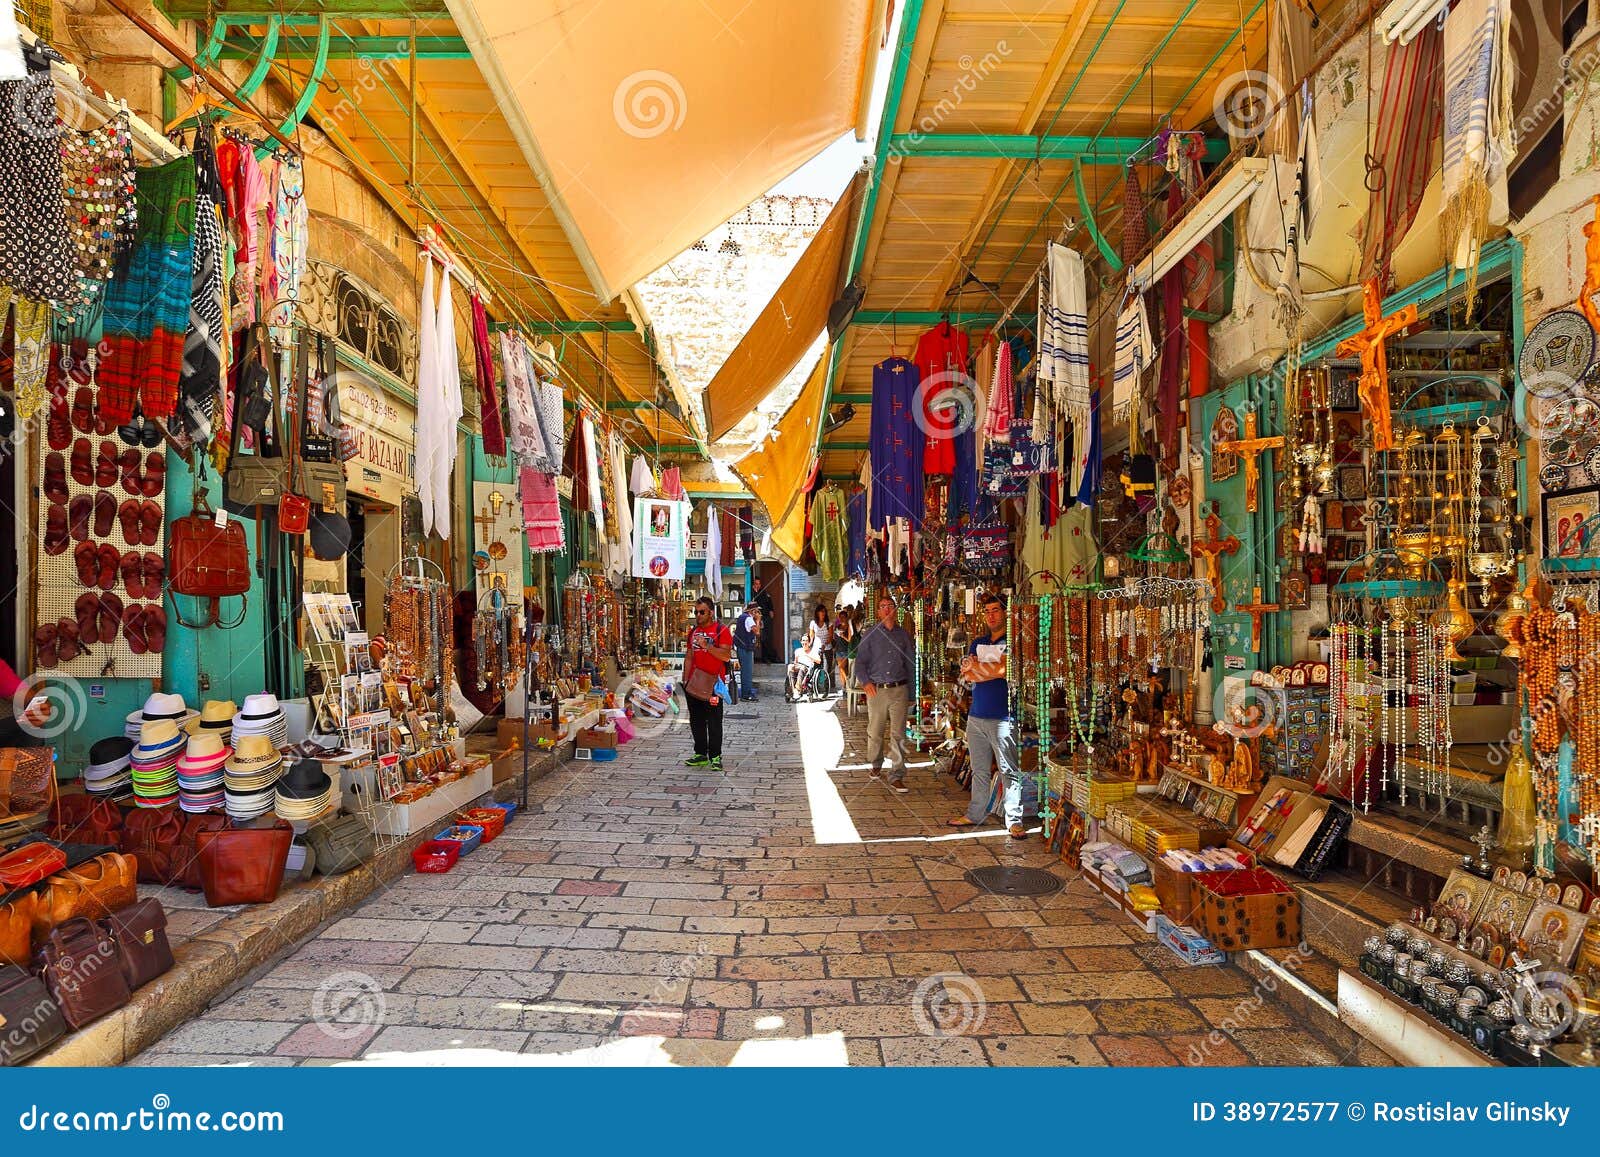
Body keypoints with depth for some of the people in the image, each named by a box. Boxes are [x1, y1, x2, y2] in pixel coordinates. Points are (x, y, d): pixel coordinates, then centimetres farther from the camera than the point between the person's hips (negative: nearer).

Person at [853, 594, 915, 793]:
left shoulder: (903, 634, 10)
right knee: (875, 732, 8)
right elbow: (860, 661, 3)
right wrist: (865, 681, -13)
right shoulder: (871, 634, 6)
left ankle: (896, 776, 1)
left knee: (898, 734, -3)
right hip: (876, 690, 0)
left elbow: (910, 663, 14)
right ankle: (876, 765, 32)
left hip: (899, 689, 0)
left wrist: (911, 692, 11)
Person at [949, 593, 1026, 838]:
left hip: (1002, 717, -6)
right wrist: (993, 670, -9)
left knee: (1010, 771, -3)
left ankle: (1014, 820, 1)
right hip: (977, 714, 6)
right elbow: (967, 674, 5)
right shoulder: (977, 643, 16)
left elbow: (1005, 668, -17)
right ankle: (975, 814, 24)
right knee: (979, 770, 14)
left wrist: (977, 667, -5)